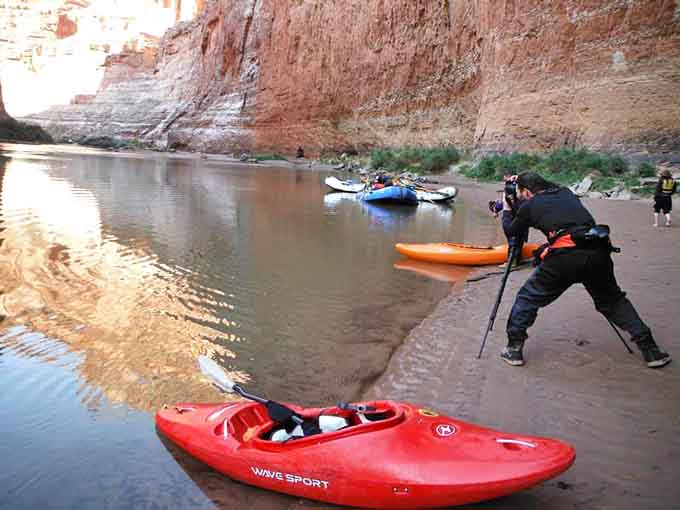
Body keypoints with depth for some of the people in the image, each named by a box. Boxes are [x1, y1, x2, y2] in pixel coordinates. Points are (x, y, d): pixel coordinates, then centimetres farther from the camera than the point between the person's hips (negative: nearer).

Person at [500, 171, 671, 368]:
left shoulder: (529, 205, 14)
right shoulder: (566, 193, 27)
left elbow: (511, 231, 28)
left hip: (564, 255, -4)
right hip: (598, 251, 5)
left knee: (528, 298, 12)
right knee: (613, 301, 23)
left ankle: (514, 348, 10)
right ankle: (650, 350, 20)